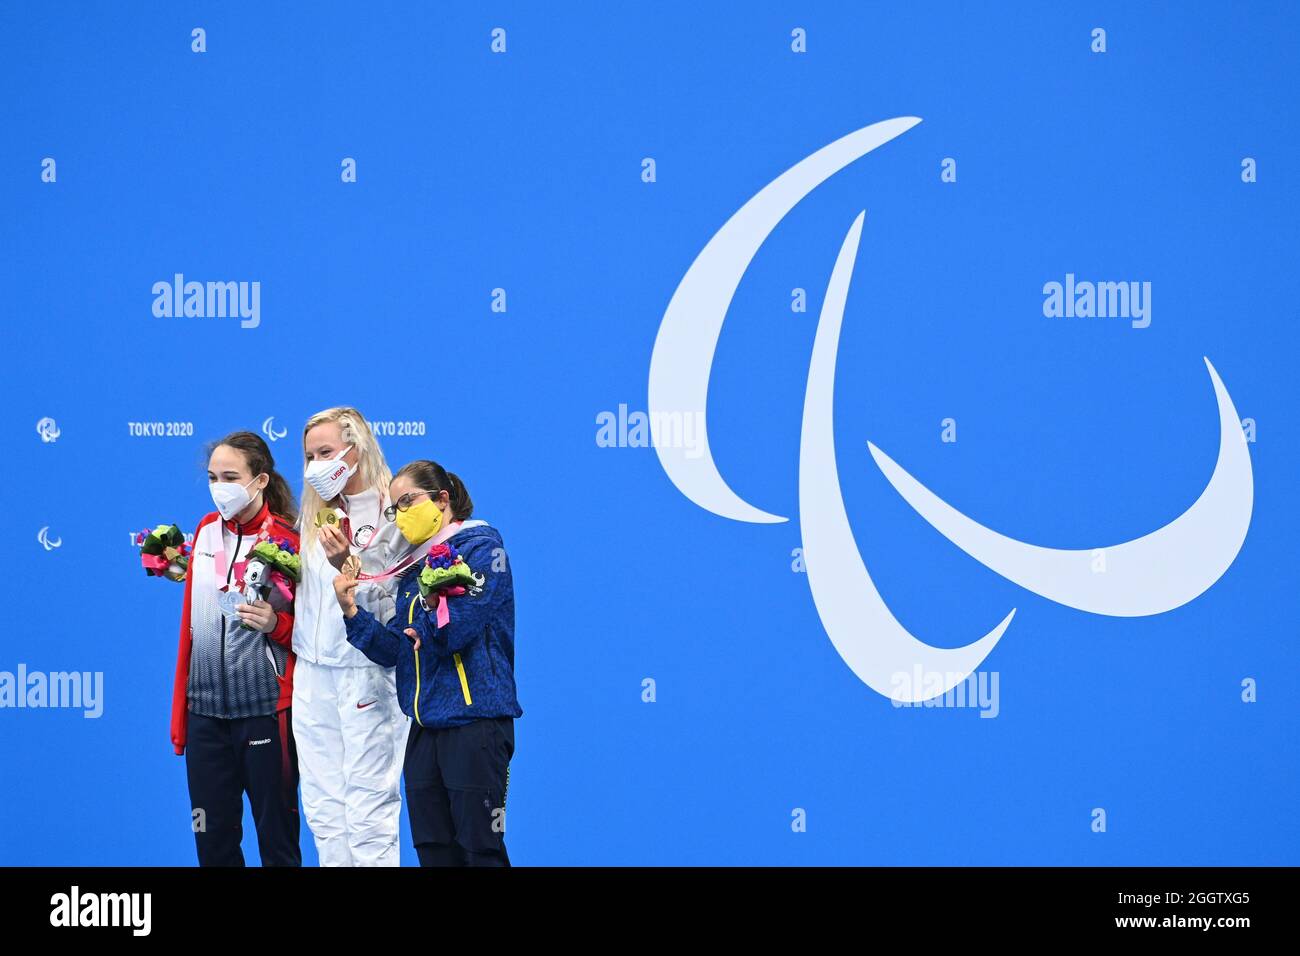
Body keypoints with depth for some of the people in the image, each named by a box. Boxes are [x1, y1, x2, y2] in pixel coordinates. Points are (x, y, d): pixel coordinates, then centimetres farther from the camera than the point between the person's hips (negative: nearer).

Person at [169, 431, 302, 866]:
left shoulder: (287, 540, -7)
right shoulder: (206, 530, 9)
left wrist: (275, 624, -22)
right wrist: (180, 716, 15)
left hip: (266, 711, -5)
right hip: (206, 710, 5)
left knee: (276, 836, 2)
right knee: (212, 840, 8)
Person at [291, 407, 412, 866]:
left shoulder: (392, 516, -8)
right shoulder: (317, 514, 13)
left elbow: (389, 605, -13)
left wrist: (346, 563, -25)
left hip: (365, 674, -7)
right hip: (313, 673, 7)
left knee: (368, 813, -7)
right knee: (324, 811, 8)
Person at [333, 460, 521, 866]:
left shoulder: (482, 548, -6)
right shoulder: (414, 566, 17)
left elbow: (453, 633, -16)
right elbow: (395, 649, 10)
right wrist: (352, 612, -2)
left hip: (474, 722, -8)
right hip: (425, 726, 8)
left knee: (480, 848, -6)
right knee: (433, 849, 8)